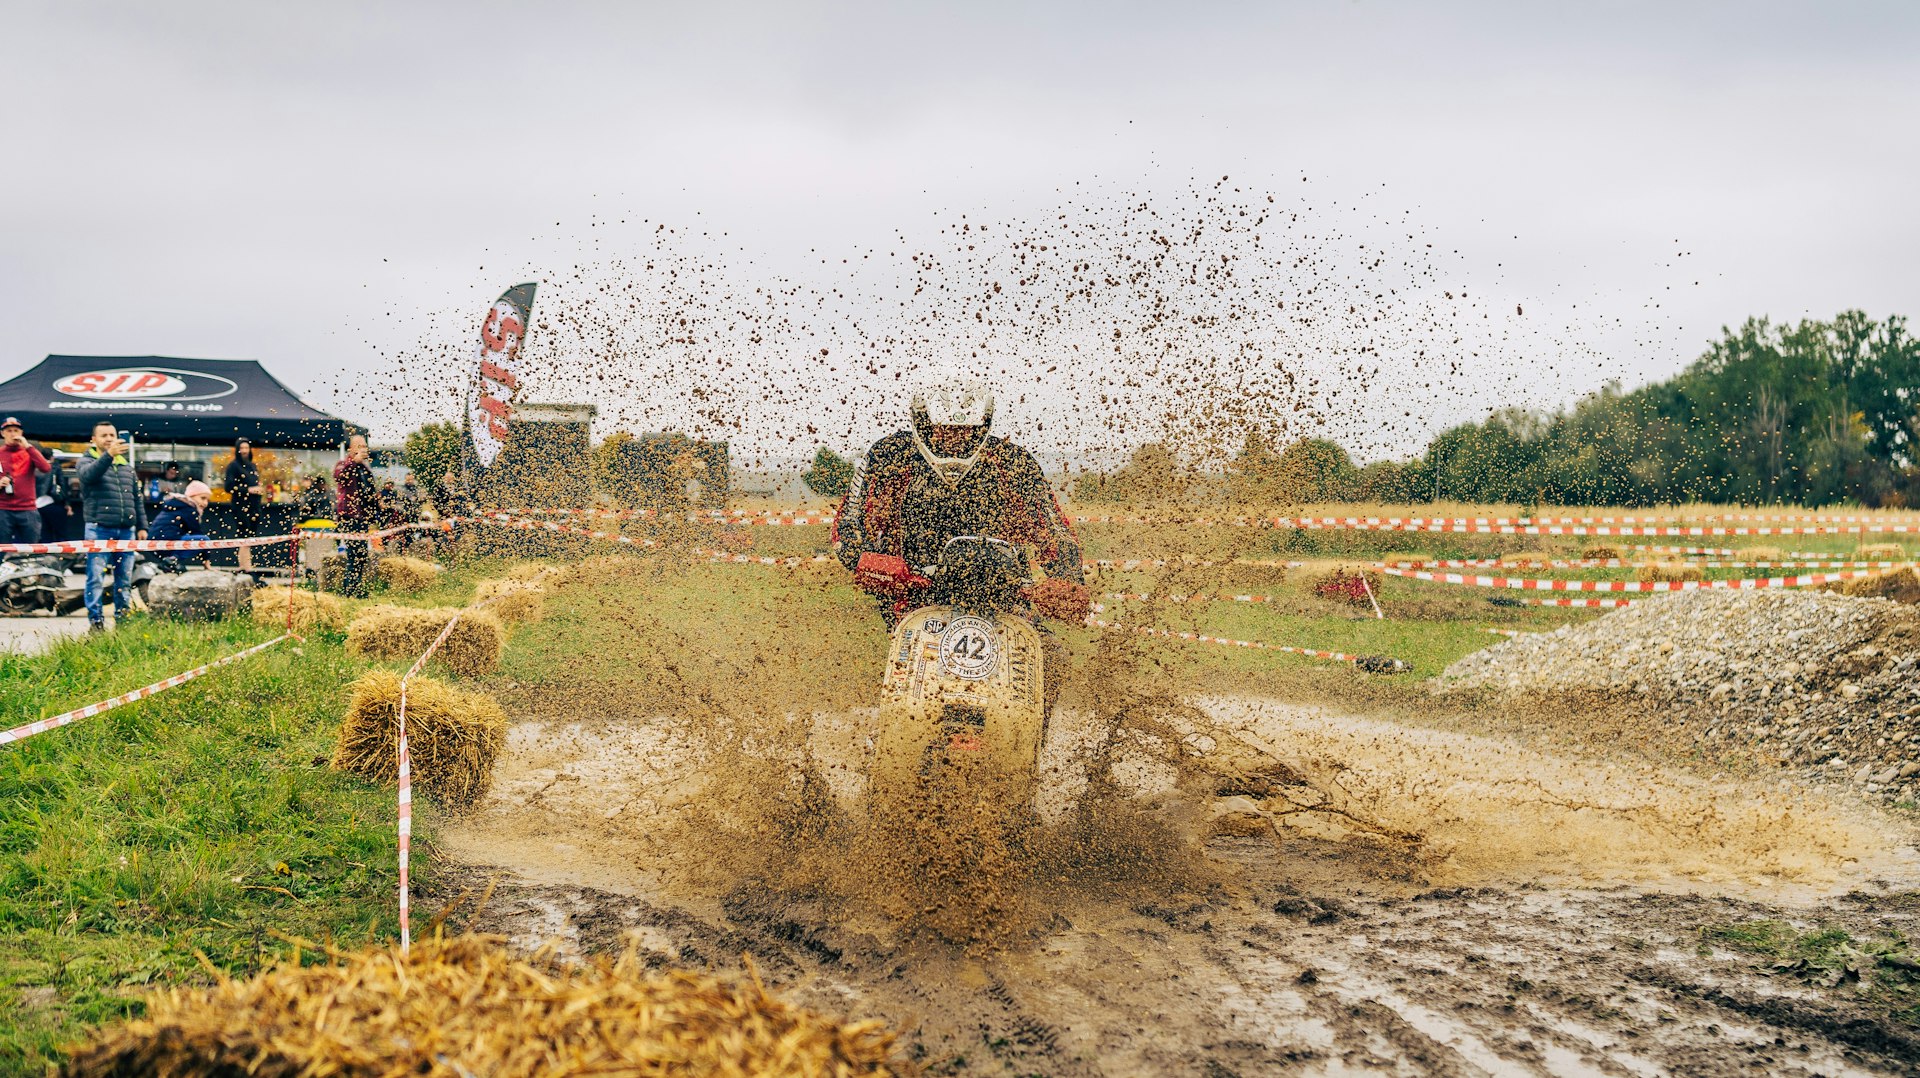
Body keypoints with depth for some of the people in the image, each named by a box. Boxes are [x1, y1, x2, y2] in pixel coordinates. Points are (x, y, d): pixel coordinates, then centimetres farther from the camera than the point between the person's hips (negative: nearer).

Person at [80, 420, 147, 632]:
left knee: (124, 580, 7)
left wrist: (142, 526, 15)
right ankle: (96, 621, -4)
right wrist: (109, 455, -39)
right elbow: (88, 474, -23)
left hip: (126, 530, 5)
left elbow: (137, 498, 23)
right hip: (99, 529, -5)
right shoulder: (88, 462, 3)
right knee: (95, 577, -6)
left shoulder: (127, 466, 20)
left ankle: (123, 619, 13)